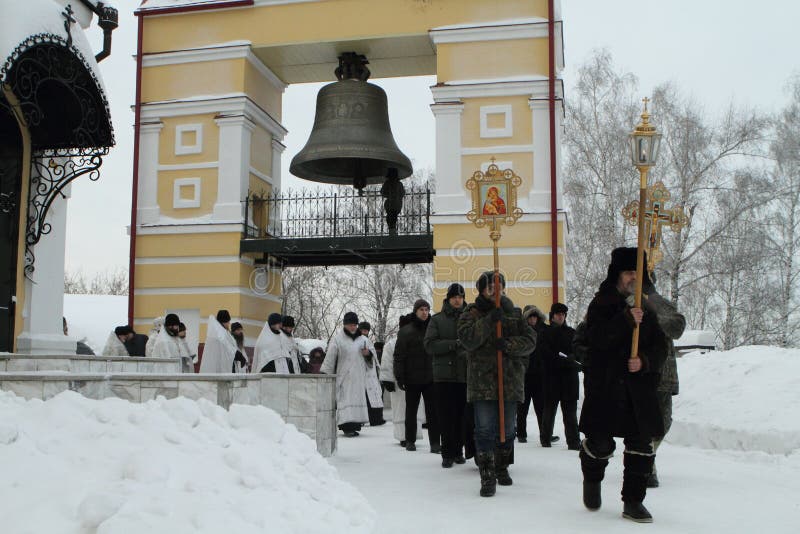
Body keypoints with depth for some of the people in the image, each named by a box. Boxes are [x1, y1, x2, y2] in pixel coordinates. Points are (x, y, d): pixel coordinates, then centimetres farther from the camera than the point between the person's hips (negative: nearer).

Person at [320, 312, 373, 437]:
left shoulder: (361, 339, 14)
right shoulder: (337, 338, -1)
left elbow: (369, 361, 23)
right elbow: (330, 357, -2)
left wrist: (368, 354, 0)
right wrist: (325, 374, -5)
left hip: (359, 377, 5)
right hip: (344, 377, -5)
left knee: (358, 399, 4)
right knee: (345, 400, -12)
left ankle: (355, 425, 12)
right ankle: (347, 427, -15)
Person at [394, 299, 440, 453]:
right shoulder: (406, 331, -1)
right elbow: (399, 356, -2)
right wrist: (399, 377, -8)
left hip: (430, 377, 1)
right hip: (412, 378, -1)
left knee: (433, 411, -3)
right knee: (411, 411, 11)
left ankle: (435, 443, -1)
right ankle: (410, 441, 22)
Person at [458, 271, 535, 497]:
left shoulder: (514, 313, 11)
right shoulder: (472, 313, 3)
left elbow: (530, 339, 2)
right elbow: (467, 339, -13)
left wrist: (509, 345, -16)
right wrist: (489, 320, -23)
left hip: (510, 379, 3)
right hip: (482, 380, -3)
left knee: (507, 430, 13)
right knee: (485, 430, -8)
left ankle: (502, 468, 31)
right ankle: (487, 476, -4)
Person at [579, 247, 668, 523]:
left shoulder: (648, 308, 13)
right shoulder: (601, 304, 1)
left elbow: (660, 348, 10)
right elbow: (597, 339, -15)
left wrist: (645, 361, -10)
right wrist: (626, 320, -24)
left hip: (640, 387, 4)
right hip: (604, 386, -4)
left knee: (641, 443, 2)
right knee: (601, 443, -5)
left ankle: (633, 502, 14)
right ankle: (592, 479, 28)